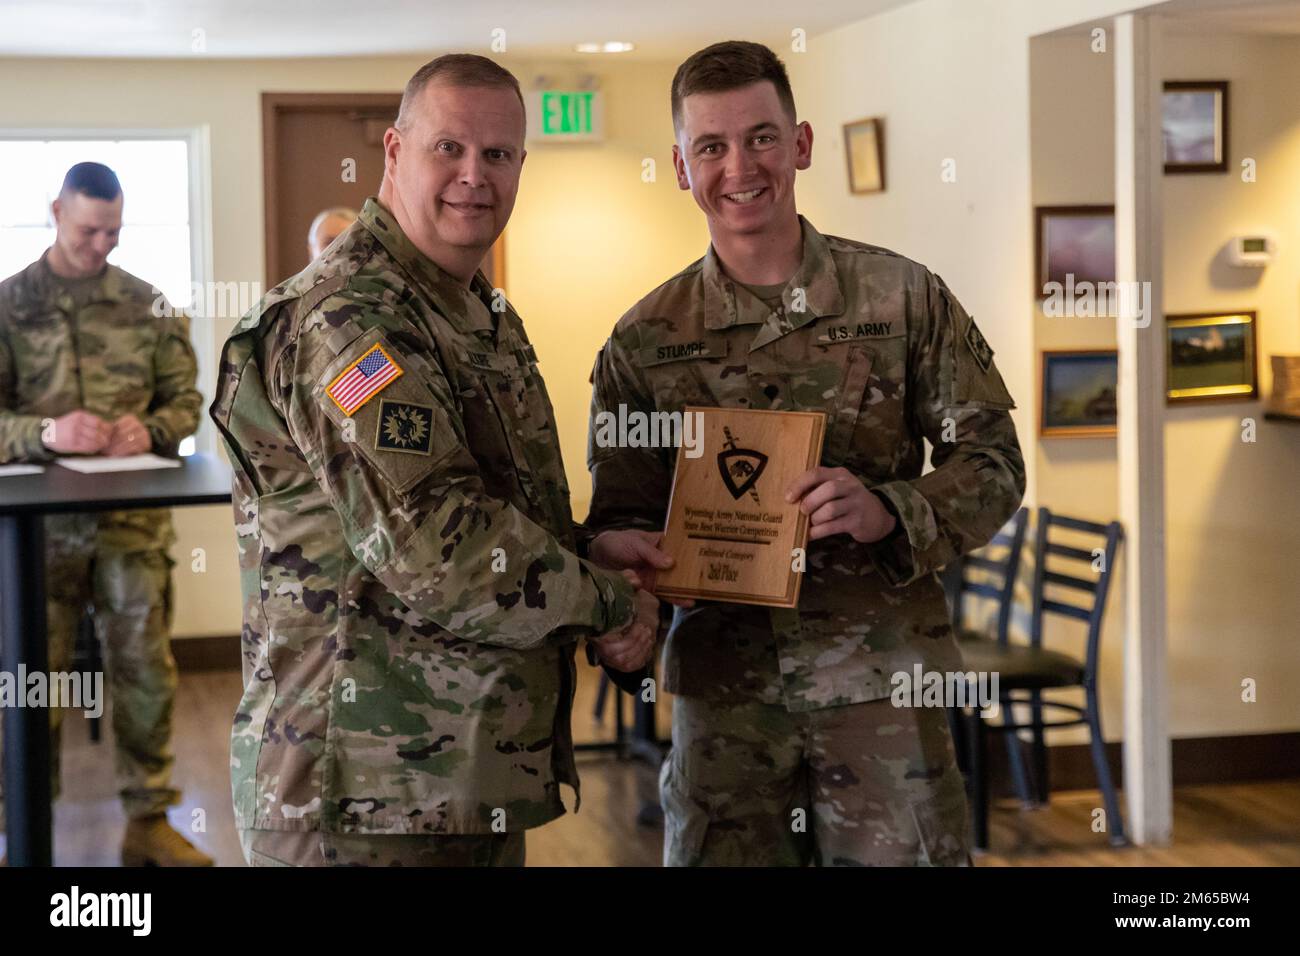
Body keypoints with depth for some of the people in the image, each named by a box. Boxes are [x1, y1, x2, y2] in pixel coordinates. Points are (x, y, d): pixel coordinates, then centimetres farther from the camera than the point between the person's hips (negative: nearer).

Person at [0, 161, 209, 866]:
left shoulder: (147, 305, 7)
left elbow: (185, 399, 10)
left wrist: (151, 430, -11)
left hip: (133, 518, 2)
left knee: (146, 671, 4)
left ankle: (149, 821, 17)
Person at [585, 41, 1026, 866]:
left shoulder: (903, 296, 0)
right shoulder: (645, 340, 4)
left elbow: (993, 462, 1)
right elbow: (620, 513, 7)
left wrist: (889, 510, -18)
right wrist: (621, 547, -16)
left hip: (883, 678, -1)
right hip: (723, 689, 1)